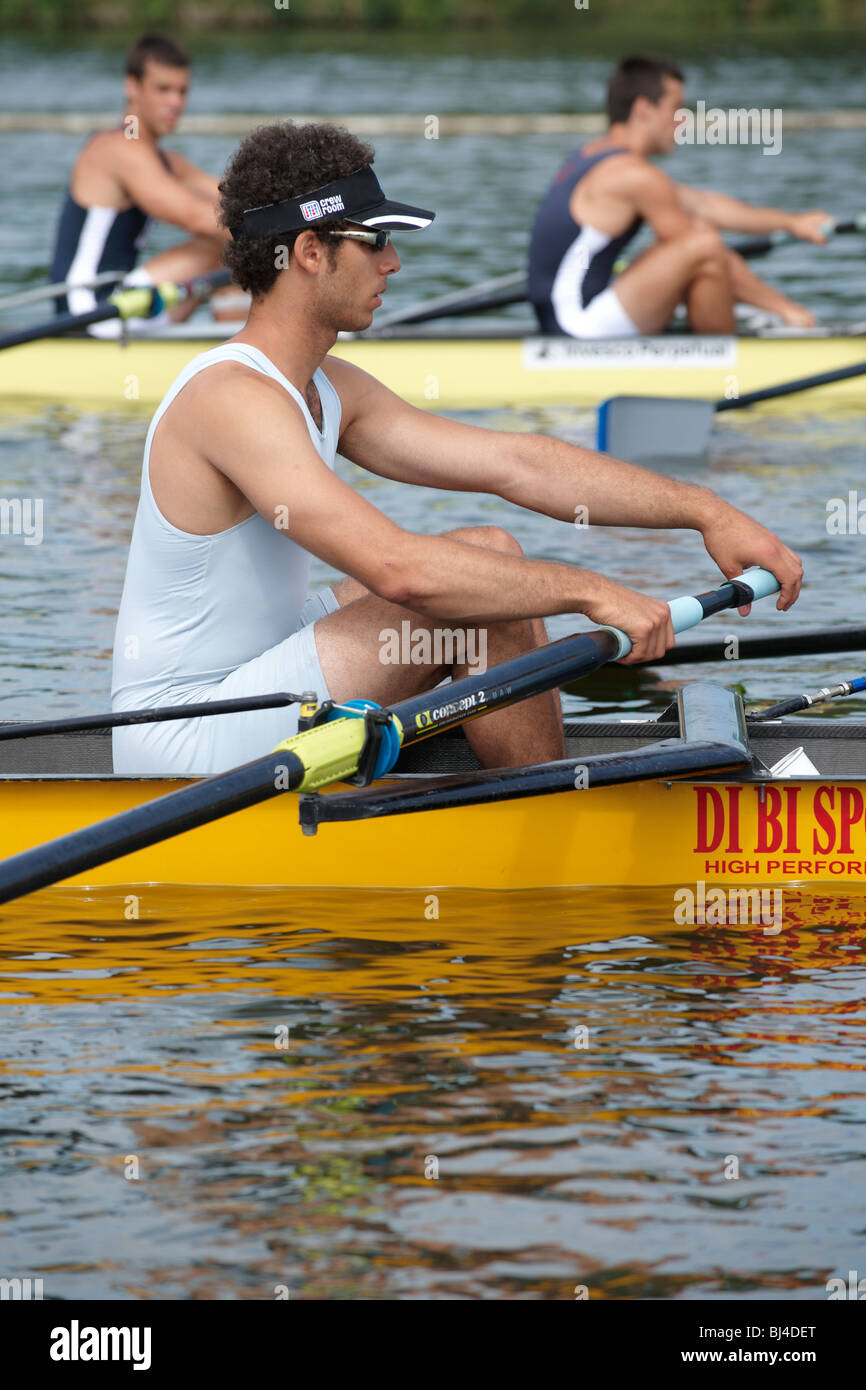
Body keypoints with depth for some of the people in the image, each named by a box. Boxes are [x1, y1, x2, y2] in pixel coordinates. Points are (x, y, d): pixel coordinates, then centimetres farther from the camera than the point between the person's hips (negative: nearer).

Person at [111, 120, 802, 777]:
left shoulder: (328, 390, 8)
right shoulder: (235, 399, -23)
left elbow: (513, 463, 8)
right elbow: (396, 567, -32)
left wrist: (705, 510, 2)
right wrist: (591, 592, -27)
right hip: (182, 746, -11)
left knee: (490, 554, 10)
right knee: (486, 601, -16)